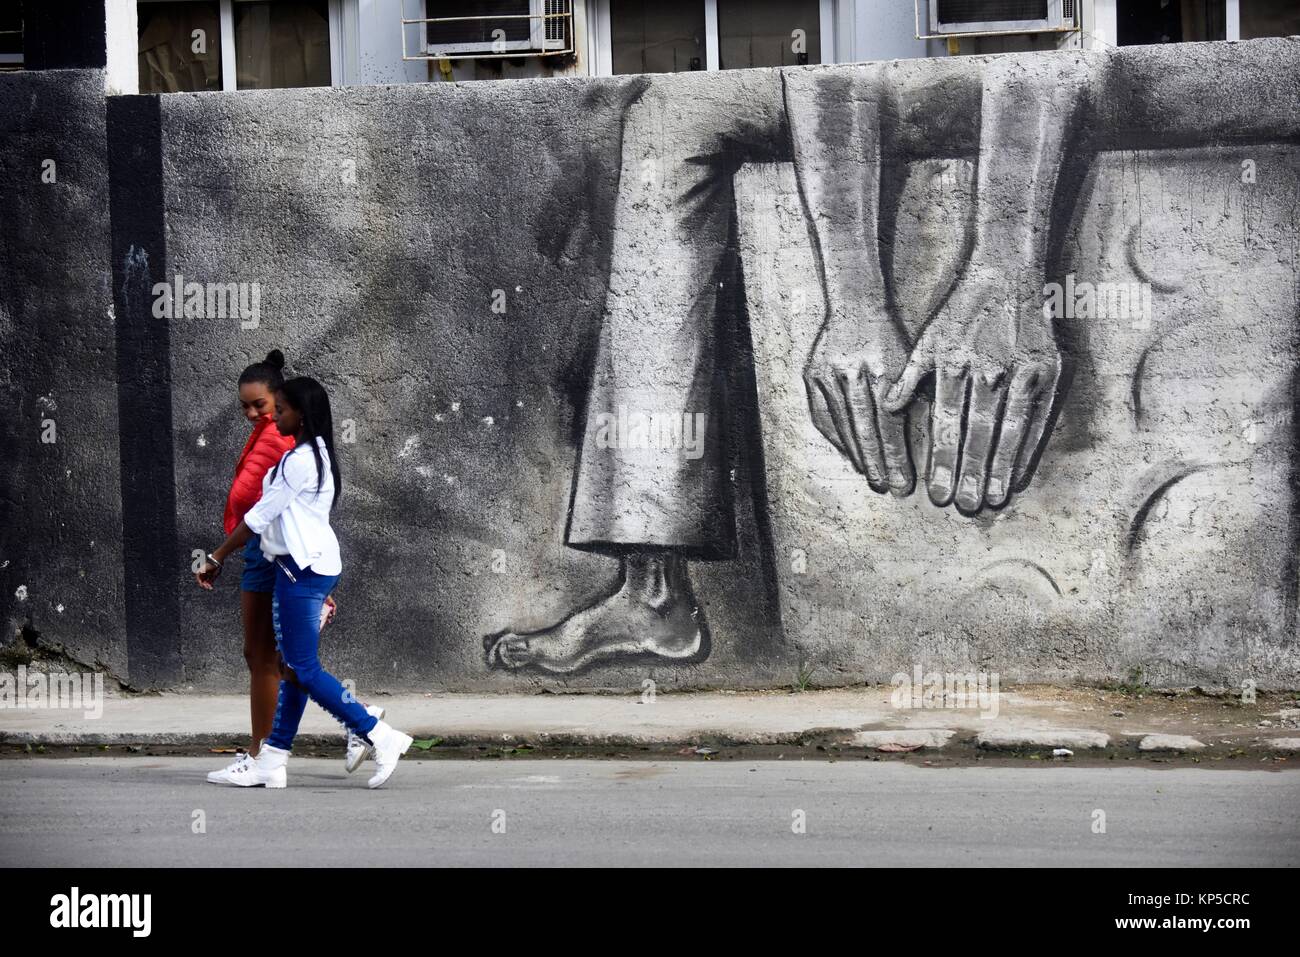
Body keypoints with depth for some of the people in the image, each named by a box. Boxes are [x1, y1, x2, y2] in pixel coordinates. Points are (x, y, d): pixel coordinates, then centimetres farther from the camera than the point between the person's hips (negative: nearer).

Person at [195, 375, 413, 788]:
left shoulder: (299, 460, -15)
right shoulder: (316, 455, 16)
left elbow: (259, 517, -12)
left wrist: (216, 559, -5)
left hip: (302, 568, -10)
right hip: (304, 567, 10)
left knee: (304, 670, -7)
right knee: (293, 667, 10)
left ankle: (381, 737, -7)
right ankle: (271, 762, 13)